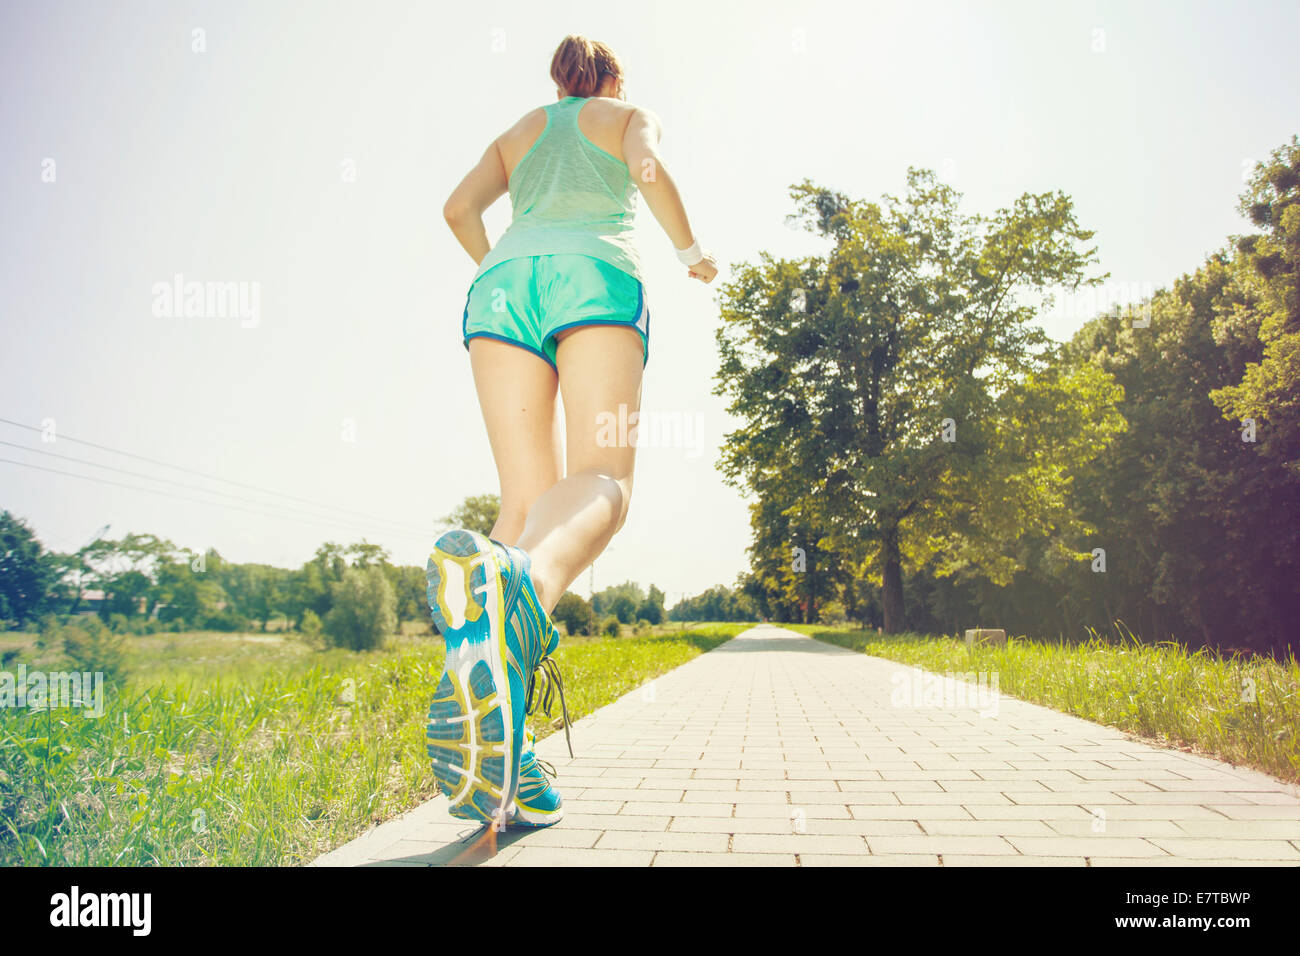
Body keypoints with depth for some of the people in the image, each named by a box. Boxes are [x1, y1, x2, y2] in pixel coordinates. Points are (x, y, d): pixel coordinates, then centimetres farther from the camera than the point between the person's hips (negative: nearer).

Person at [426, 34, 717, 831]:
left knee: (530, 500, -8)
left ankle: (501, 761, -27)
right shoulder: (631, 117, 27)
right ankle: (518, 586, -60)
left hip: (504, 282, 4)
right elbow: (649, 169, 3)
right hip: (595, 273, -3)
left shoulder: (517, 133, 37)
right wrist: (692, 249, 17)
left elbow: (461, 208, 22)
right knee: (600, 482, -21)